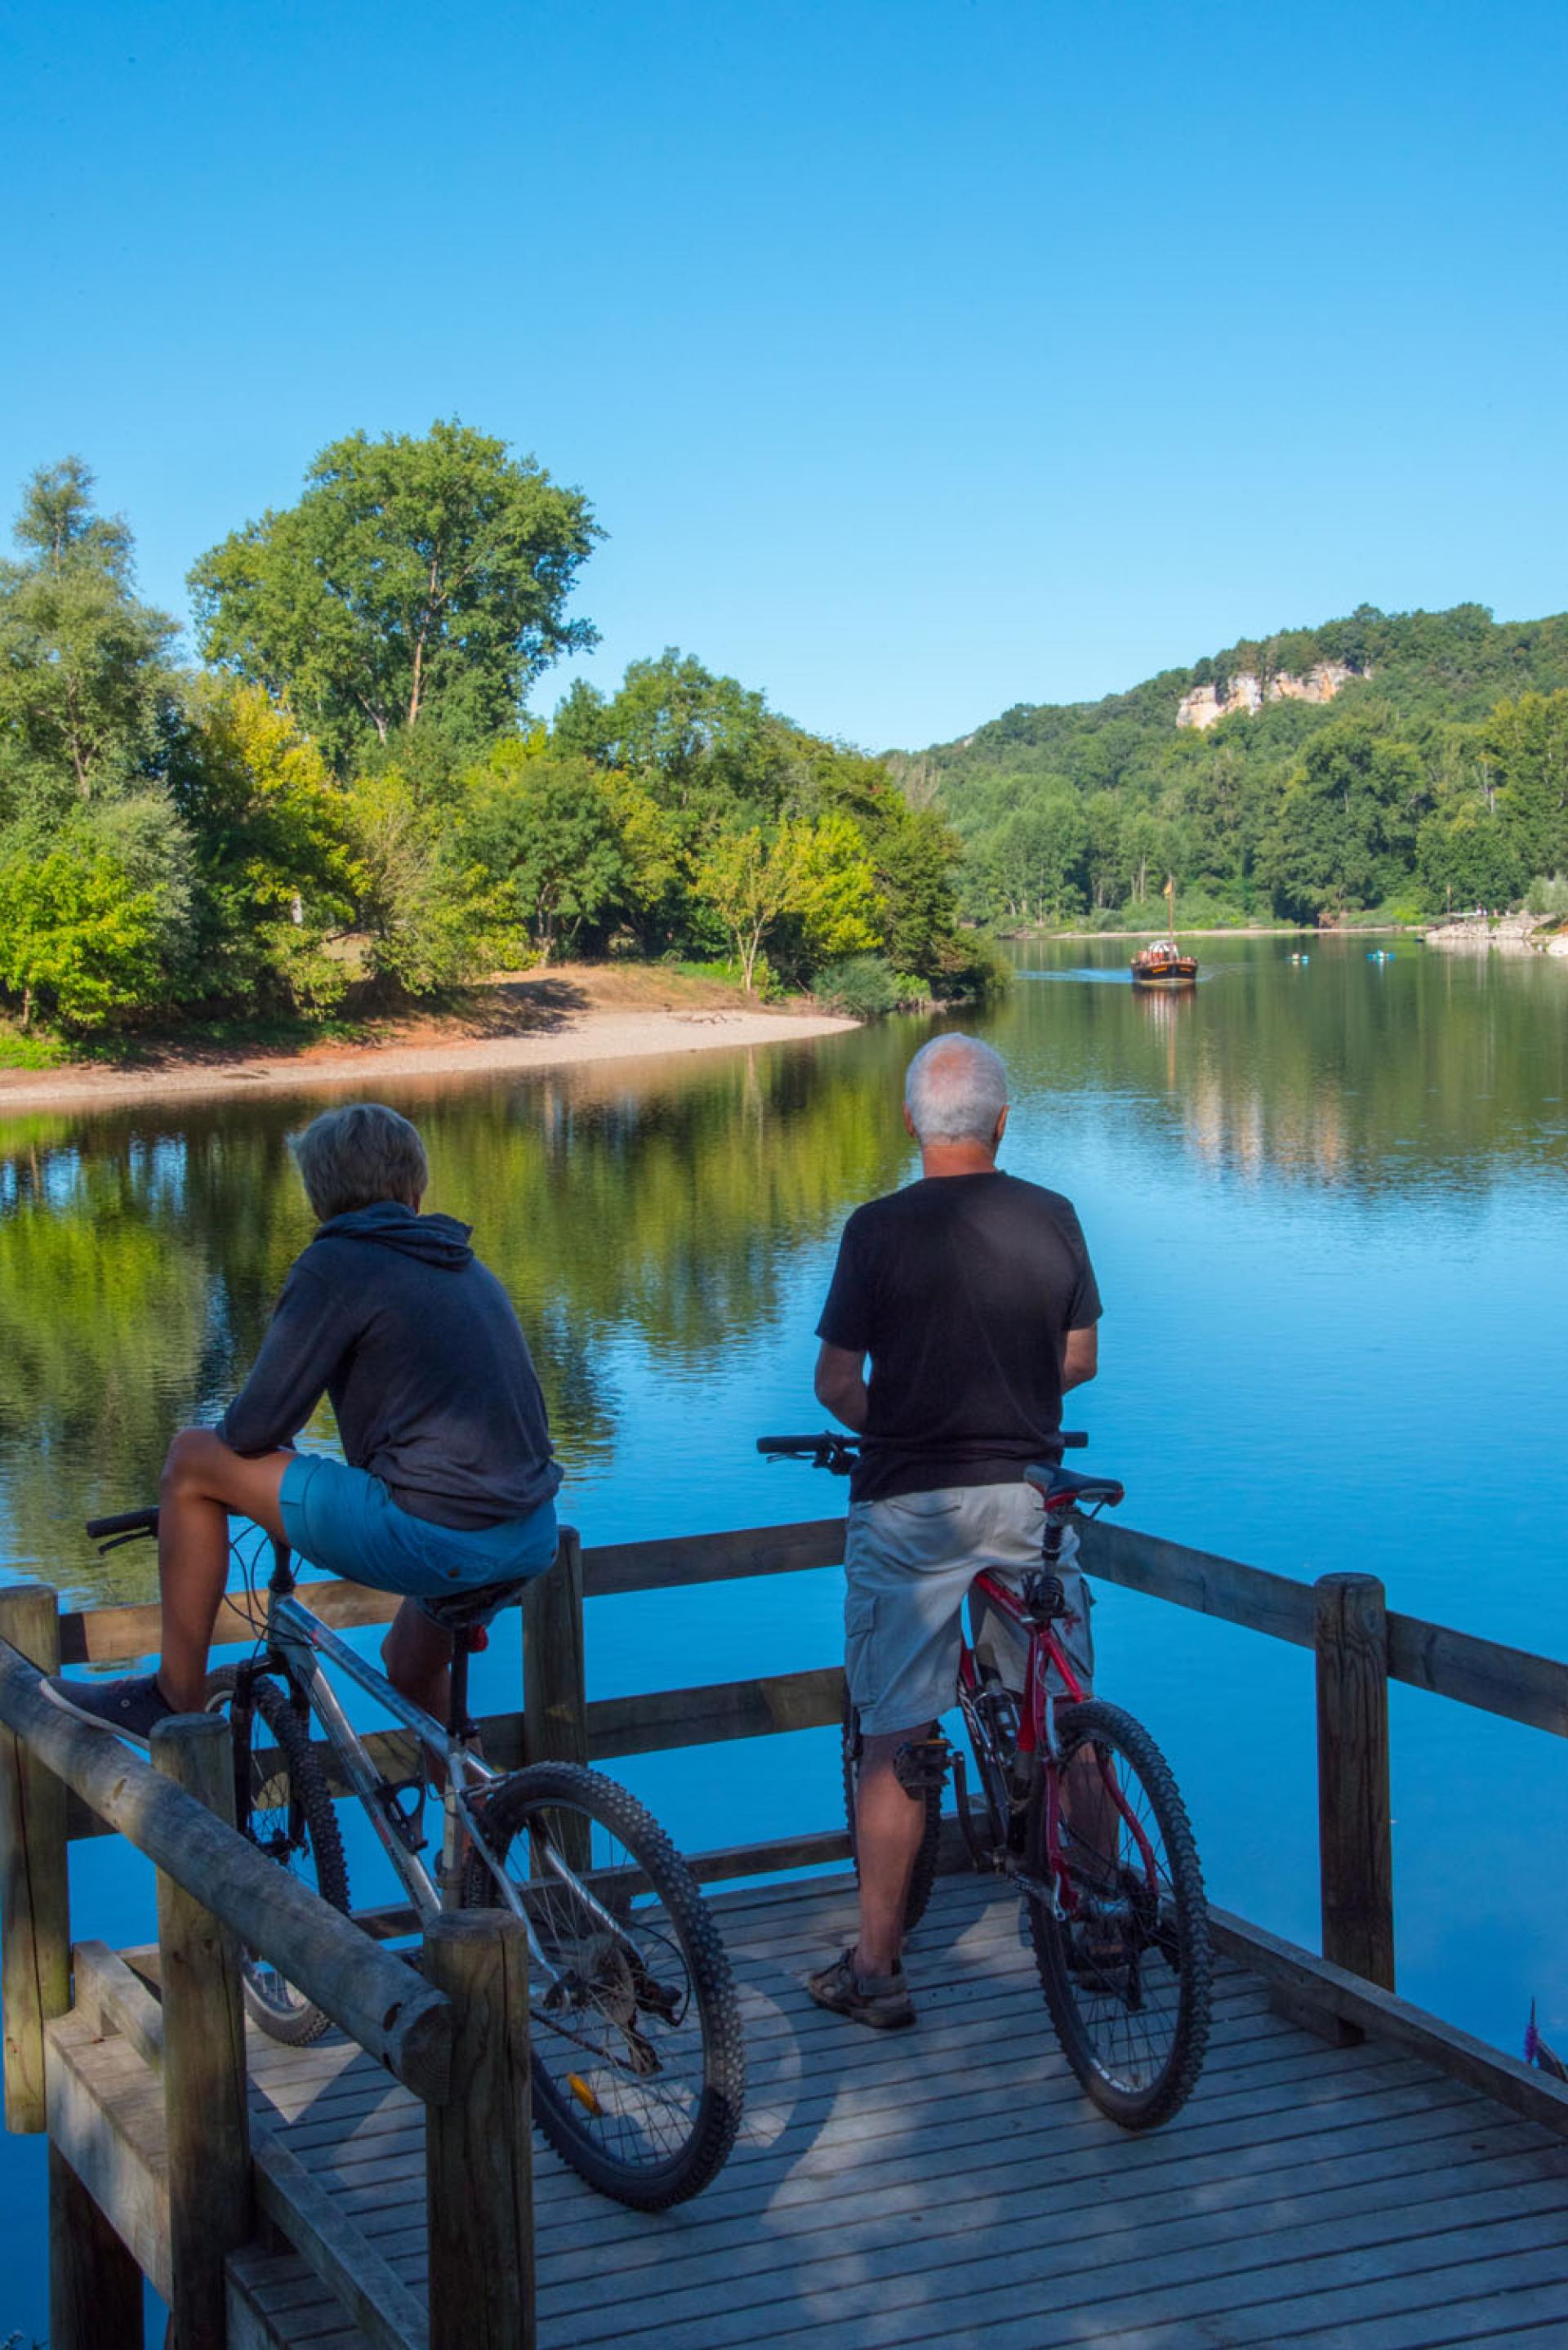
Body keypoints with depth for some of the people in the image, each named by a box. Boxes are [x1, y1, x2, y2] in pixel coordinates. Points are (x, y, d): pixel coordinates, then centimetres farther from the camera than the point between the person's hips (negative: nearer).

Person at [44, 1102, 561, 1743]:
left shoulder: (336, 1264, -4)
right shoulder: (468, 1269, 18)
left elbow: (254, 1430, -6)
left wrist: (228, 1436, 18)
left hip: (434, 1536, -8)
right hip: (533, 1542, 8)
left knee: (192, 1460, 5)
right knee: (411, 1670, 35)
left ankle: (176, 1700, 14)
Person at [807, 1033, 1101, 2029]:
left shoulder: (881, 1229, -9)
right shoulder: (1052, 1218, 0)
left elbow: (837, 1383, -7)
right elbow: (1081, 1360, 9)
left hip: (911, 1506, -2)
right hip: (1030, 1492, 3)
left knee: (895, 1741, 3)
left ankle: (875, 1968, 6)